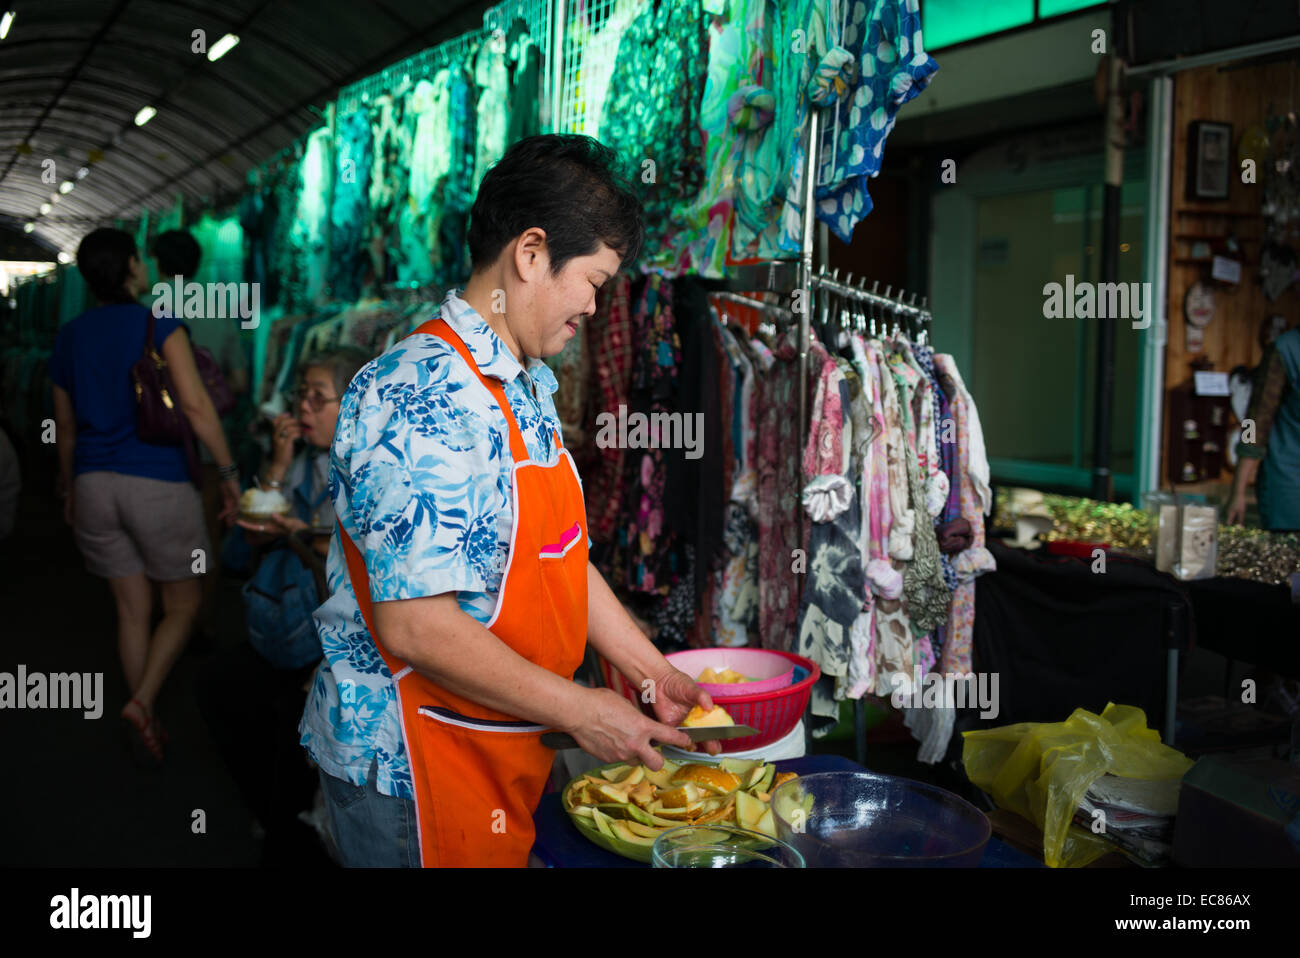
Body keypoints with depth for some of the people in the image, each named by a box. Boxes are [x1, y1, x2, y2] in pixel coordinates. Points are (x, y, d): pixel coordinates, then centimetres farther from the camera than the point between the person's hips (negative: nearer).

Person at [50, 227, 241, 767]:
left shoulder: (70, 336, 9)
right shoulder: (158, 324, -7)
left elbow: (65, 427, 17)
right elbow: (195, 406, -15)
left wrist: (69, 490, 28)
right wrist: (228, 472, -8)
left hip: (95, 483, 5)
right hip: (157, 483, -5)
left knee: (133, 610, 13)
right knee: (182, 605, 10)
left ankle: (147, 723, 20)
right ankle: (142, 704, -8)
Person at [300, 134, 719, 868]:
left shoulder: (529, 384, 8)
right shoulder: (425, 395, -24)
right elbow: (414, 625, -27)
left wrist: (652, 673, 8)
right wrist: (580, 711, -19)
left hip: (505, 750, 9)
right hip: (414, 771, -9)